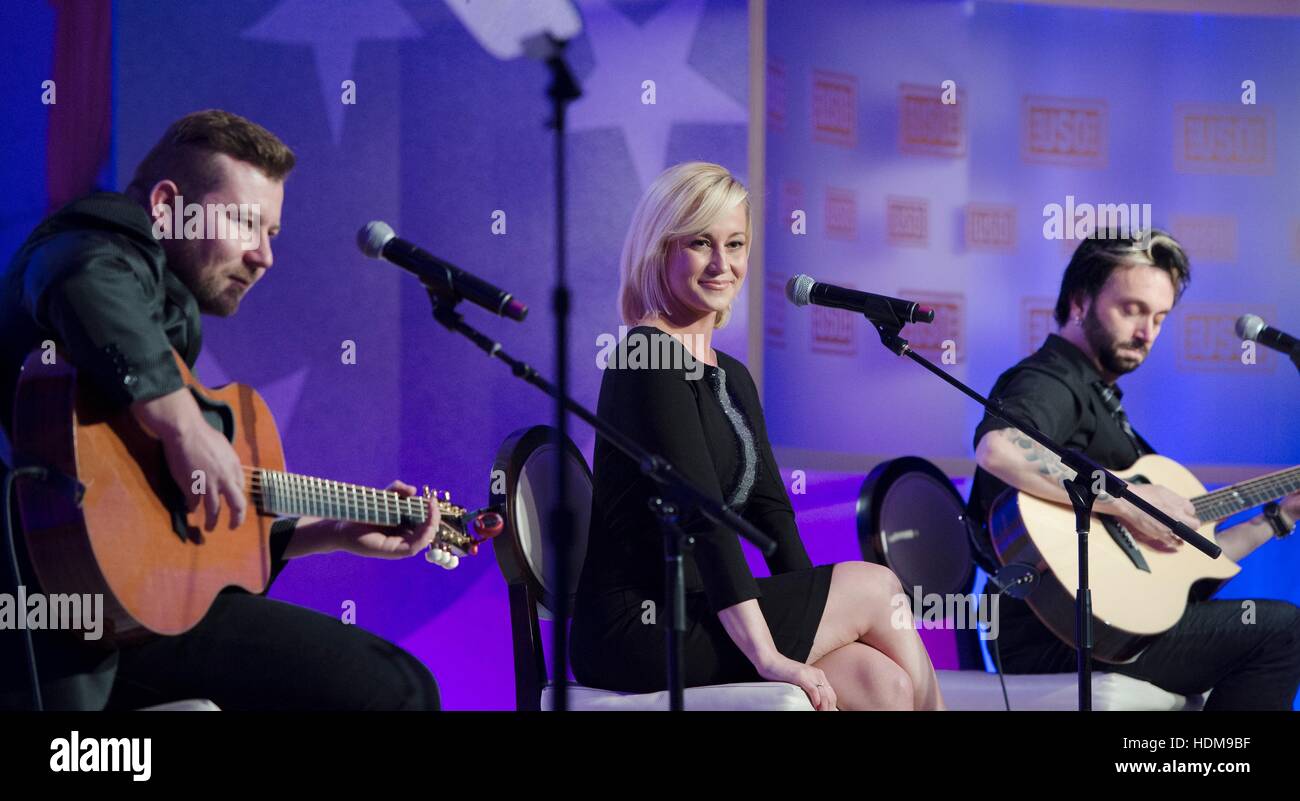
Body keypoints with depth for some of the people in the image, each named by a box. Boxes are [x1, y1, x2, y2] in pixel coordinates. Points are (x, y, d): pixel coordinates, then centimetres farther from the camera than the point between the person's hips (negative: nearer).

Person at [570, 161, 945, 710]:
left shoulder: (733, 378, 18)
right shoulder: (648, 360, -11)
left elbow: (770, 512, 14)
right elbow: (702, 513, -18)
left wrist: (820, 620, 1)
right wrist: (768, 656, -22)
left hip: (700, 619, 8)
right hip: (637, 630, -8)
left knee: (882, 684, -12)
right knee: (876, 586, -6)